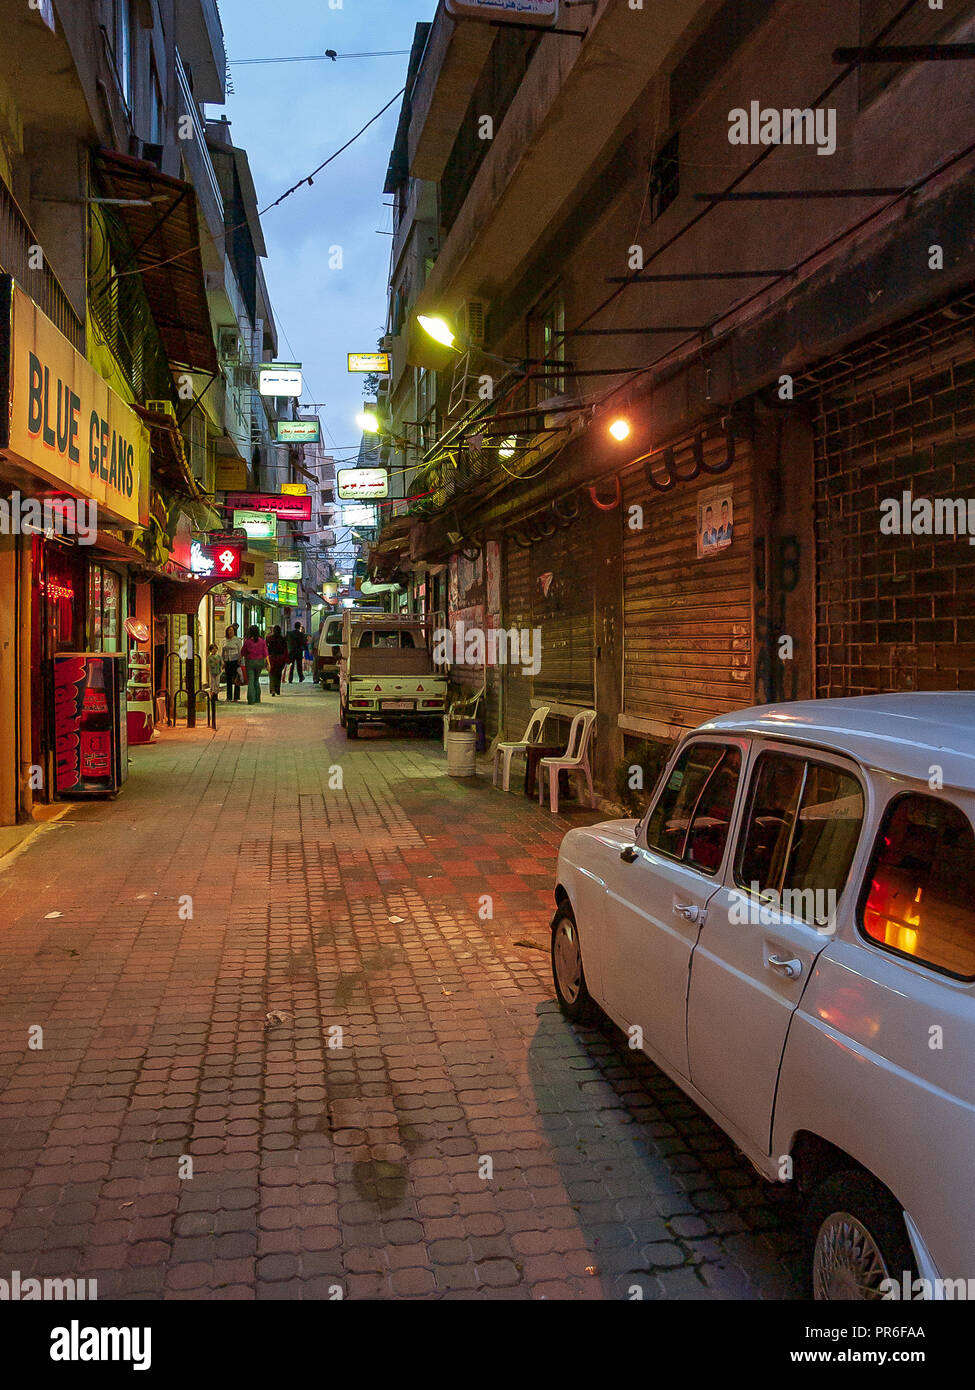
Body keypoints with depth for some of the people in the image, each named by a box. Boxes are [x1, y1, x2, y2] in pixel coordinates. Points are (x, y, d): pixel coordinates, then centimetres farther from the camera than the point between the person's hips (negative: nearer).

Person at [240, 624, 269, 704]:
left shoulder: (247, 641, -7)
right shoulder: (262, 640, -3)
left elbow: (242, 652, 2)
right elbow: (265, 653, -5)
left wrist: (240, 659, 18)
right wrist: (268, 664, -4)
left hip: (250, 662, -3)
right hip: (260, 661, 3)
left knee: (250, 681, 0)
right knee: (257, 680, 17)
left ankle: (251, 700, -7)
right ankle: (257, 699, 18)